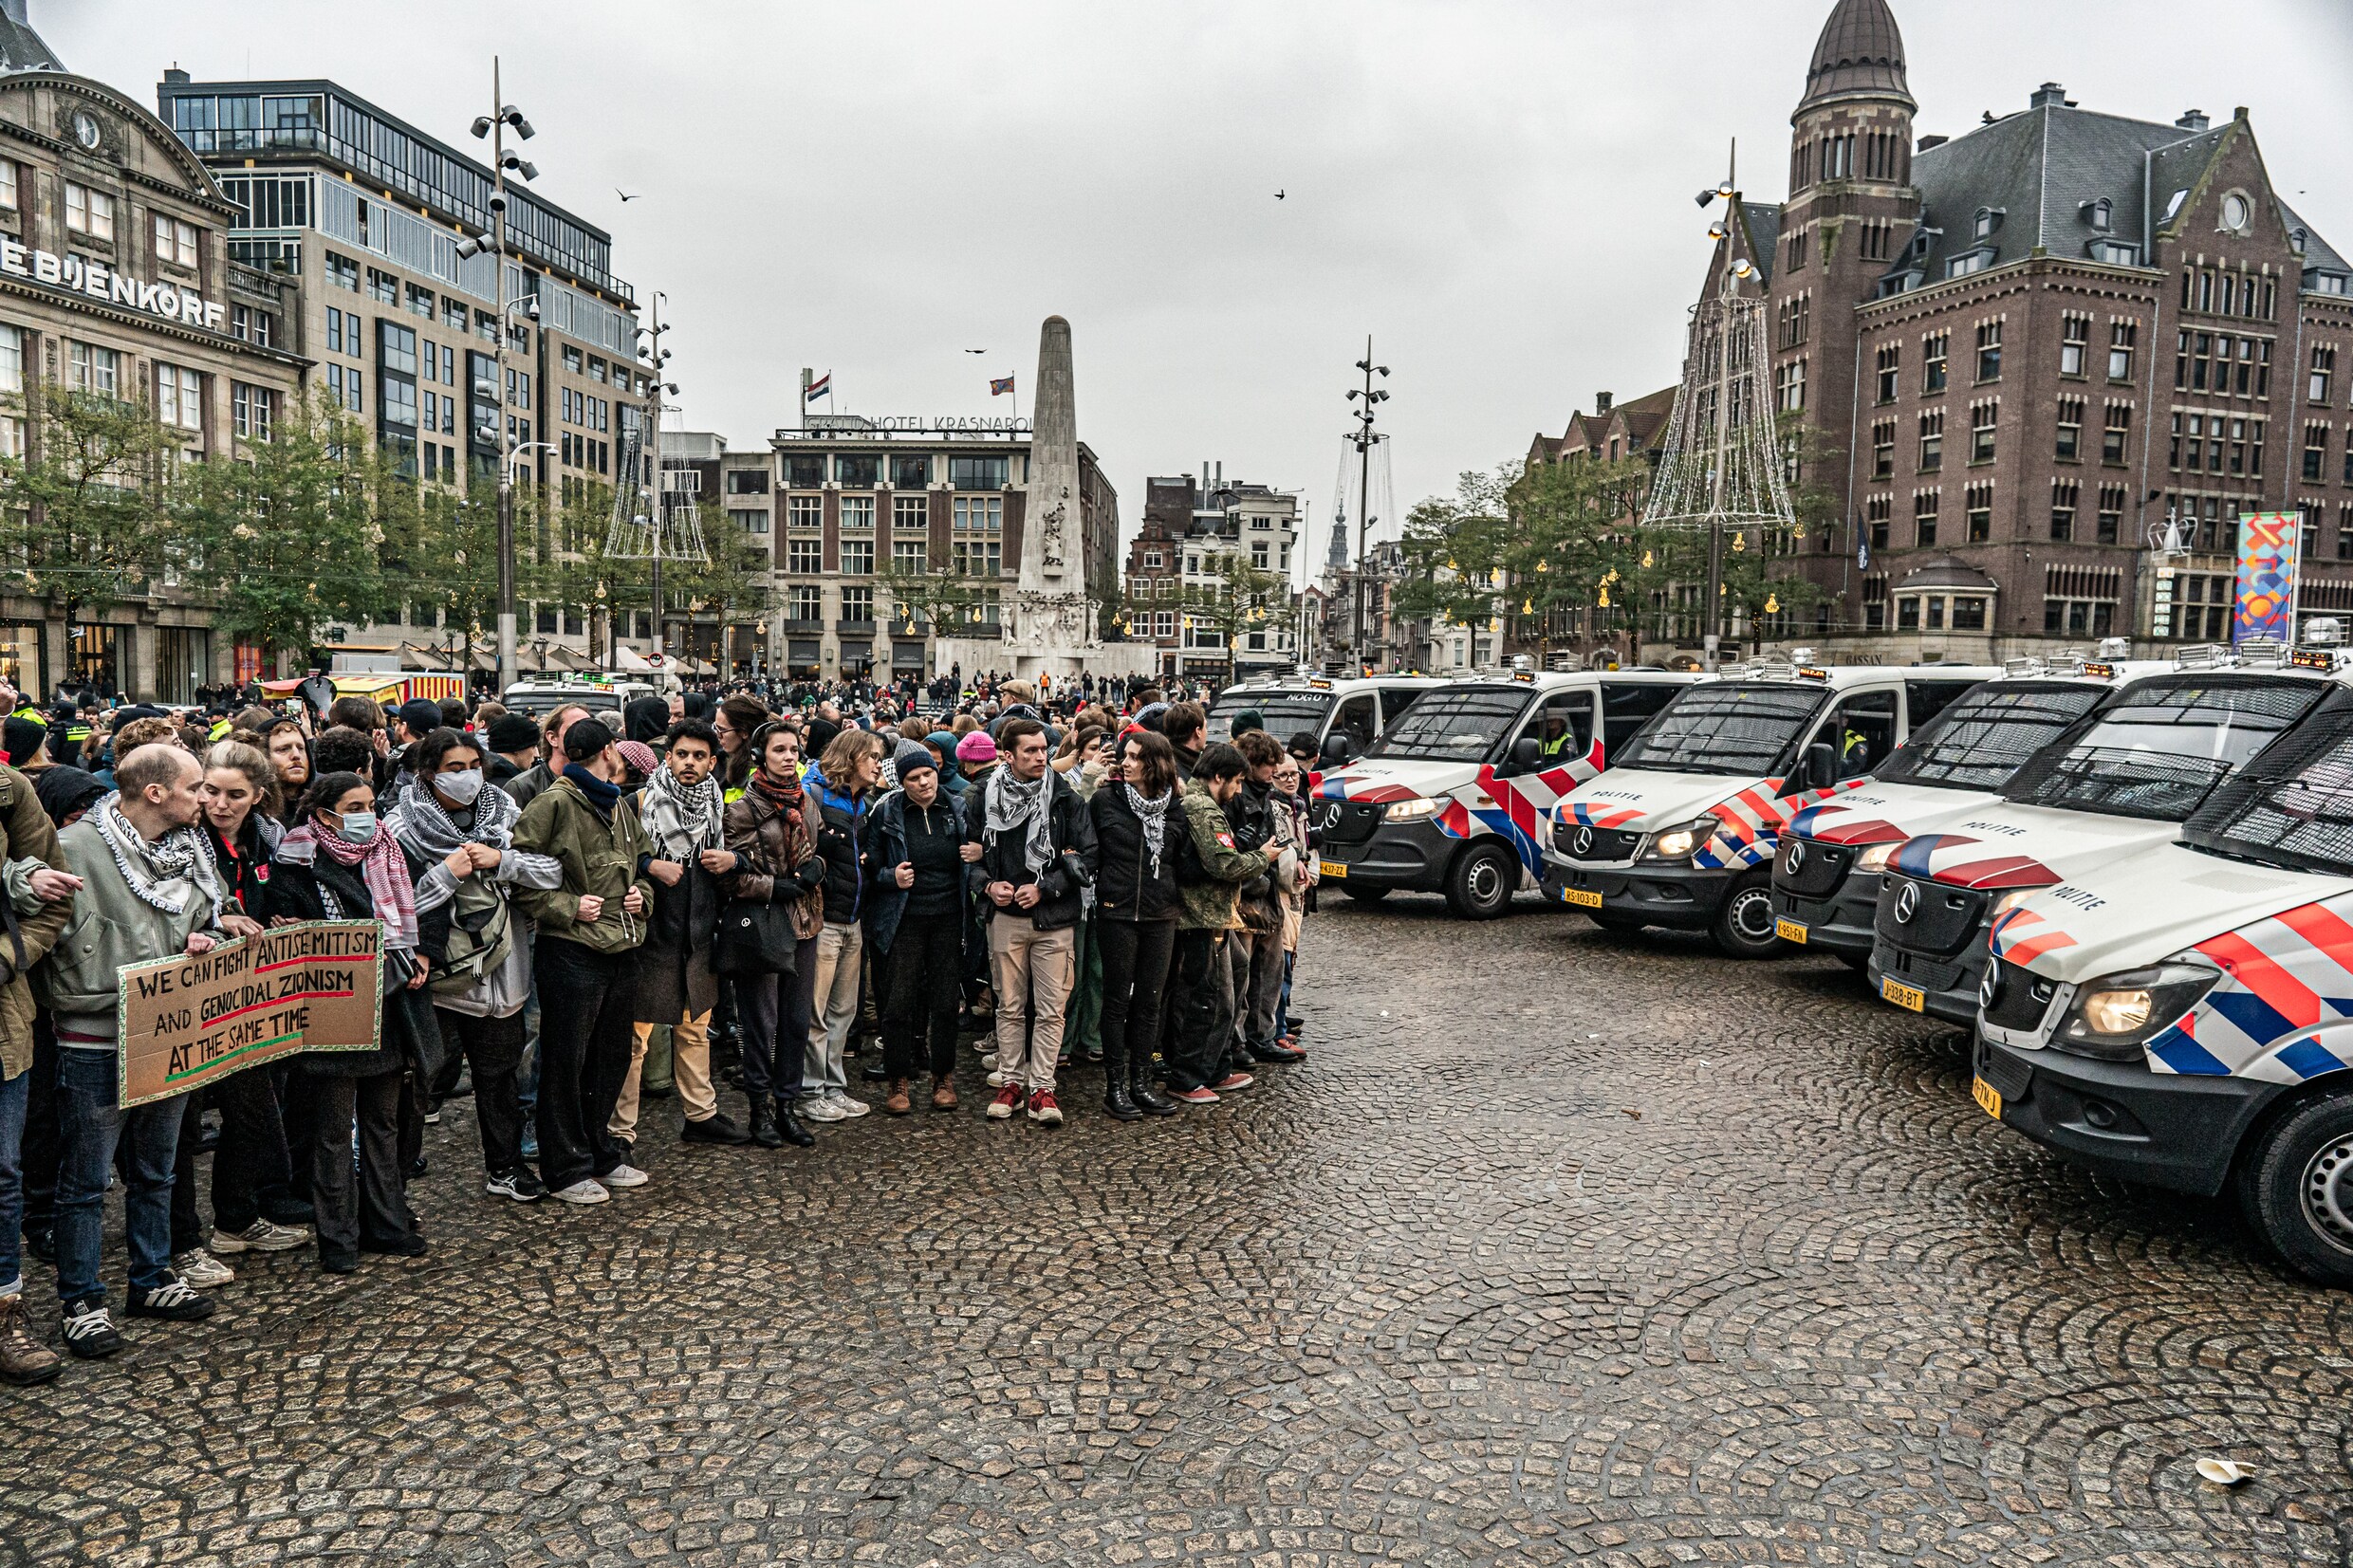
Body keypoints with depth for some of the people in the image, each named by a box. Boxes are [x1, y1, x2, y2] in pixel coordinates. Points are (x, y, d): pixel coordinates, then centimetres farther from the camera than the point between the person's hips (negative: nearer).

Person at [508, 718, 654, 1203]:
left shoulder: (620, 807, 16)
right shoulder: (554, 804, -11)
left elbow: (642, 863, 28)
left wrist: (641, 893, 8)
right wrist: (567, 907, -18)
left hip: (622, 949, 8)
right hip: (573, 950, -8)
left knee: (611, 1059, 17)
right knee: (566, 1063, 3)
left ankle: (599, 1153, 31)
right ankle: (565, 1169, 13)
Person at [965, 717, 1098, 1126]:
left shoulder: (1065, 798, -3)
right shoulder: (986, 798, 2)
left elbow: (1088, 856, -4)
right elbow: (969, 852, 12)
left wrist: (1043, 888, -12)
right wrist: (988, 885, -6)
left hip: (1054, 920, -1)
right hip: (1005, 917, 2)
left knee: (1051, 1009, -1)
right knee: (1010, 1006, 10)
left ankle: (1041, 1087, 7)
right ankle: (1011, 1081, 21)